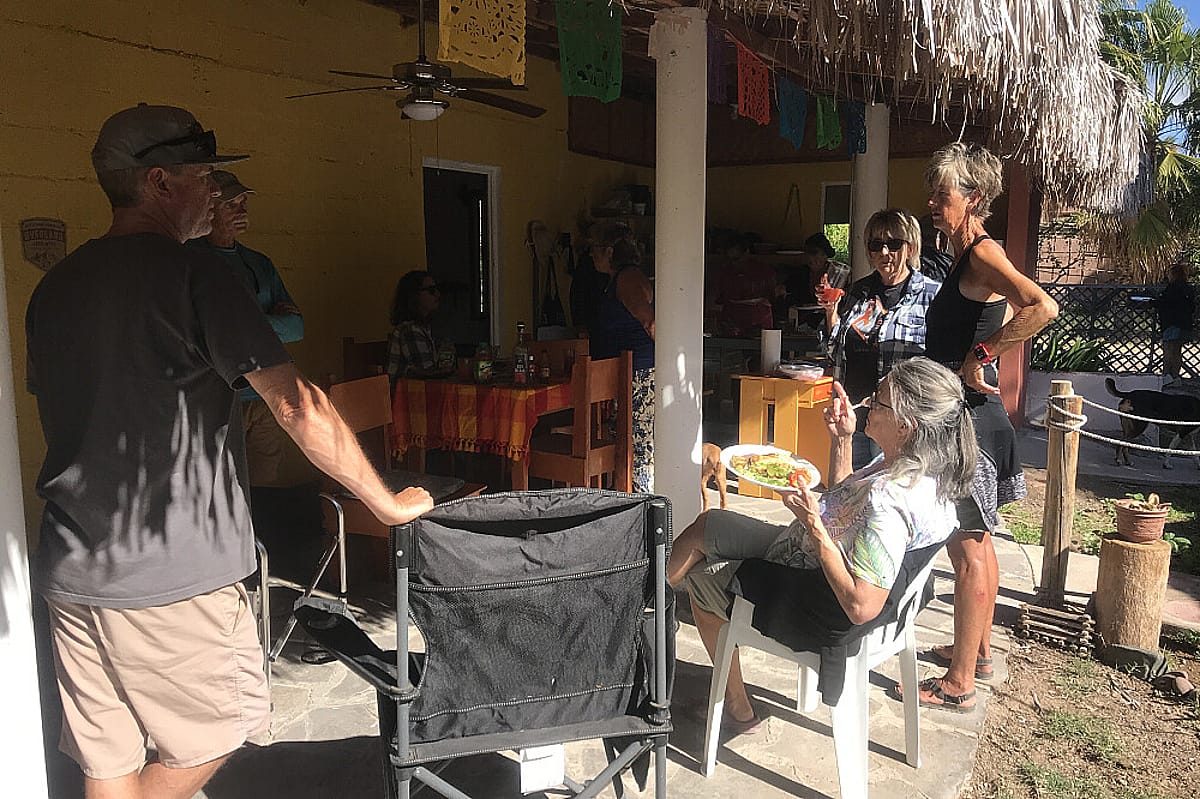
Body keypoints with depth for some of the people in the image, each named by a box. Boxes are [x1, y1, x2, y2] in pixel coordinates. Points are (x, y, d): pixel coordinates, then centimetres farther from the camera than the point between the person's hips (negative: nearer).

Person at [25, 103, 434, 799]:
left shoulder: (55, 286, 11)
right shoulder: (194, 275, -13)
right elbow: (299, 407, -19)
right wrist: (388, 502, -10)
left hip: (69, 571, 8)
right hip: (168, 575, -8)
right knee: (229, 720, 14)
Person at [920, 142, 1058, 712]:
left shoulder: (983, 253, -16)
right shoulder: (970, 257, 13)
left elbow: (1042, 308, -33)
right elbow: (1004, 321, 23)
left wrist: (976, 358, -26)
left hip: (969, 418, -11)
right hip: (967, 415, 11)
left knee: (967, 550, -3)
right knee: (977, 543, 19)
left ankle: (959, 683, 8)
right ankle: (977, 651, 34)